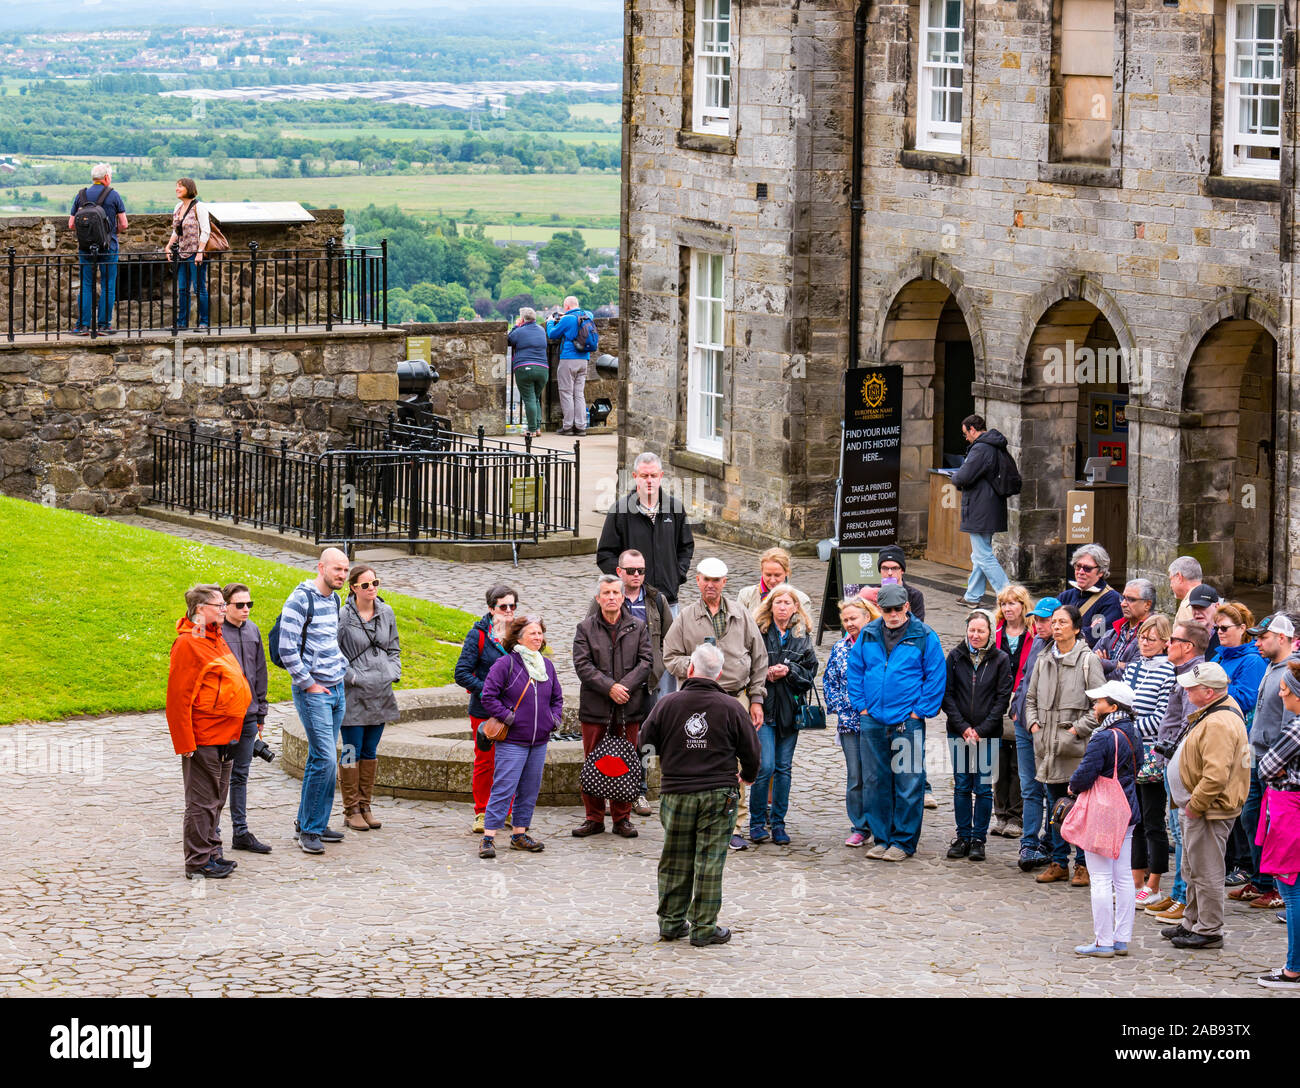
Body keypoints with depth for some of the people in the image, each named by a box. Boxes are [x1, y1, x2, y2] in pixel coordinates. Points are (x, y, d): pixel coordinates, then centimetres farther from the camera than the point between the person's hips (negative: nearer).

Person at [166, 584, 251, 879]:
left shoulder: (216, 640, 13)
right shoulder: (188, 644, -15)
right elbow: (179, 697, -17)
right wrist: (185, 742, -18)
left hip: (224, 737, 9)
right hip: (203, 739, -9)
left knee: (216, 799, 16)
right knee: (202, 801, -2)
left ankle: (211, 852, 25)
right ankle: (199, 861, 4)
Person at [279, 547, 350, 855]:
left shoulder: (334, 599, 12)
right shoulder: (301, 599, -13)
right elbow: (287, 648, -17)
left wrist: (342, 671, 15)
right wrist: (308, 684, -14)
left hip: (336, 690, 8)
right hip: (313, 692, -8)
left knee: (323, 759, 10)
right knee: (325, 759, -13)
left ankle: (309, 822, 18)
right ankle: (309, 830, -6)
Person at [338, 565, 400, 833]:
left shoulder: (386, 613, 7)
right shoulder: (343, 617, -10)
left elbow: (394, 649, 18)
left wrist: (393, 674, 4)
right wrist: (353, 678, -13)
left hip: (380, 694, 5)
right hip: (354, 693, -5)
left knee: (370, 751, 11)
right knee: (352, 751, 0)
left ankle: (365, 806, 19)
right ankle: (351, 810, 7)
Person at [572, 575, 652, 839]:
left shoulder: (637, 627, 8)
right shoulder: (585, 629, 4)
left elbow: (645, 662, 1)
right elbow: (582, 664, -5)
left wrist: (625, 686, -13)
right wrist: (609, 687, -15)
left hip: (628, 708, 1)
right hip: (595, 708, -1)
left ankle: (622, 817, 13)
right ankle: (594, 818, 11)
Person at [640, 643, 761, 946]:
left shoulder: (667, 704, -4)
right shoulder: (730, 707, -6)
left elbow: (646, 742, 7)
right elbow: (750, 750, 2)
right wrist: (748, 776, 24)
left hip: (676, 793, 1)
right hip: (718, 794, -1)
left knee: (675, 861, 11)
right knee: (709, 862, 1)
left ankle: (671, 922, 19)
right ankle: (704, 928, 2)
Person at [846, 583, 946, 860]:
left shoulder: (924, 637, -2)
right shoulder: (868, 635, 8)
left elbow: (936, 676, -2)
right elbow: (855, 670, 15)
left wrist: (919, 711, -7)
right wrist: (861, 705, 5)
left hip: (908, 722, -4)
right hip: (873, 721, 4)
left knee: (908, 783, -2)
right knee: (875, 782, 8)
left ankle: (904, 841, 6)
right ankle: (882, 838, 17)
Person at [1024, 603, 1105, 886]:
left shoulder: (1088, 660, -6)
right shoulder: (1043, 660, 11)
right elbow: (1031, 697, 22)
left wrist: (1078, 728, -13)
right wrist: (1033, 723, 5)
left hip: (1077, 747, -6)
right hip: (1048, 746, 6)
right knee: (1055, 806, 11)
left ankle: (1083, 864, 6)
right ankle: (1059, 862, 18)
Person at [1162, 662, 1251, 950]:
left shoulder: (1218, 724, -24)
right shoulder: (1213, 713, 12)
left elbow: (1216, 775, -31)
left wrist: (1195, 805, -20)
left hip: (1210, 811, -11)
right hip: (1198, 807, 11)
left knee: (1206, 872, -2)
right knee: (1194, 871, 20)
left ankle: (1209, 931, 5)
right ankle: (1192, 923, 31)